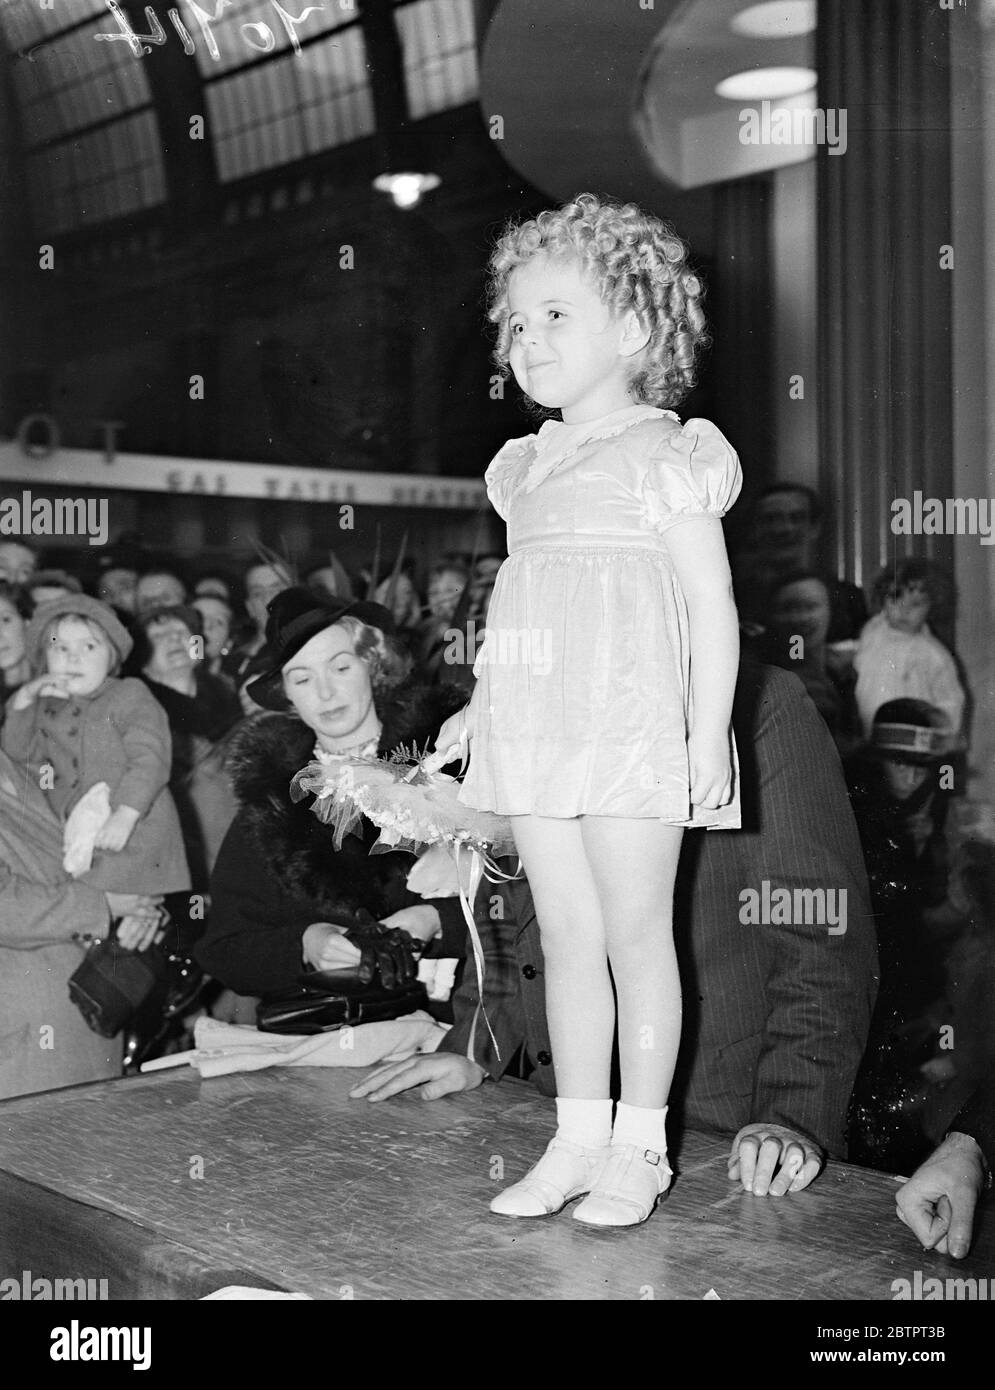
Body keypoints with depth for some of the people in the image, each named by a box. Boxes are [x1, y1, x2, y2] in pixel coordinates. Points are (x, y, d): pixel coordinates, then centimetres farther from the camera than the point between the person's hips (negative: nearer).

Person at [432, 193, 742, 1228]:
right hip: (534, 733, 7)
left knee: (635, 934, 3)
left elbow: (711, 610, -8)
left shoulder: (666, 454, -4)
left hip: (630, 727, -6)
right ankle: (576, 1137, 21)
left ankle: (638, 1147, 15)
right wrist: (480, 707, 16)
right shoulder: (527, 466, 16)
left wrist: (707, 742, -13)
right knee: (565, 936, 11)